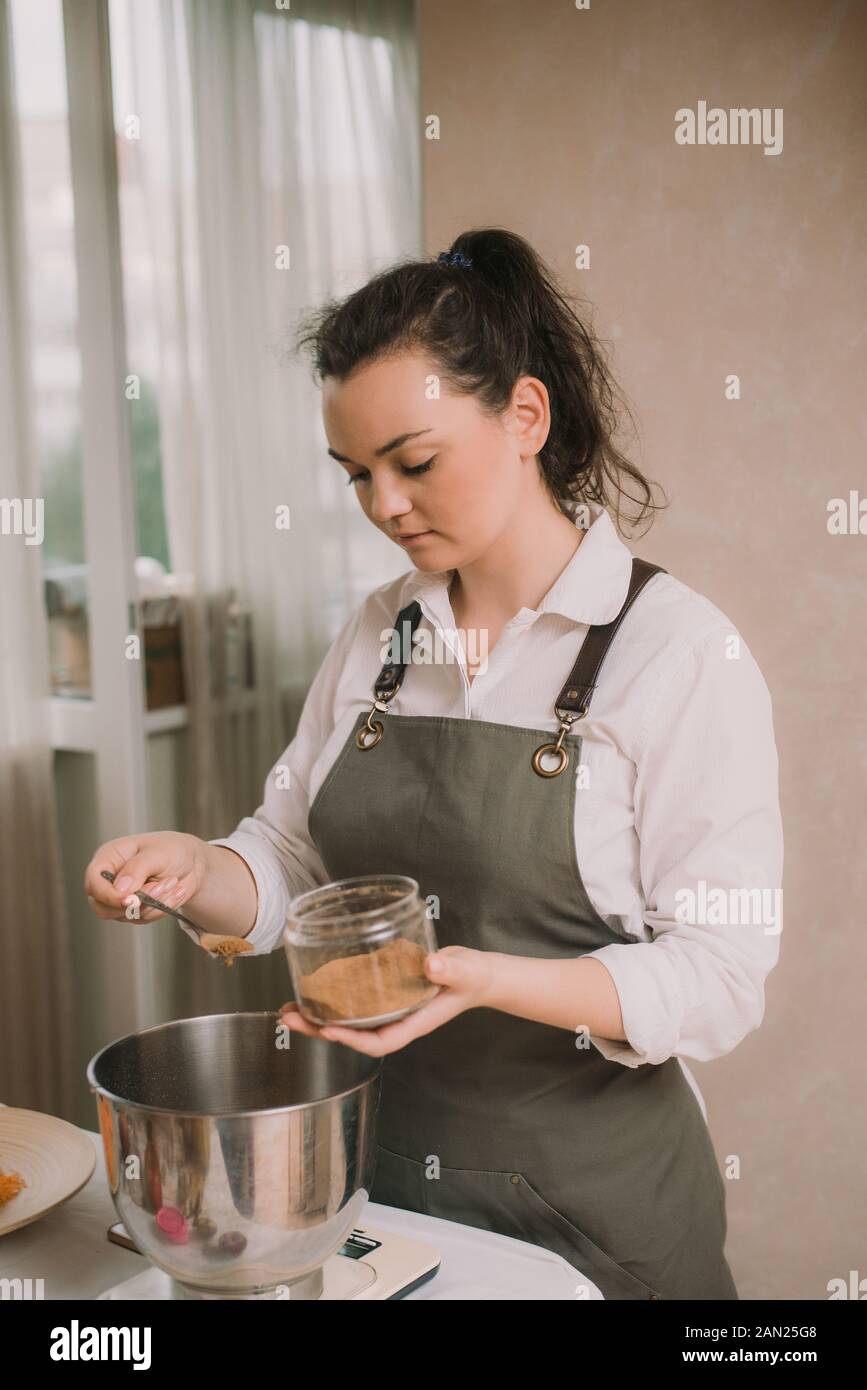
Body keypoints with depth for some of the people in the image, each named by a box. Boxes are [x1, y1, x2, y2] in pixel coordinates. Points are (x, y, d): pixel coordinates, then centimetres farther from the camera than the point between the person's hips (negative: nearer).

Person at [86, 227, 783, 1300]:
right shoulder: (377, 634, 3)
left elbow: (718, 979, -17)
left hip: (589, 1191, -4)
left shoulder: (680, 648, -14)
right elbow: (292, 860, 8)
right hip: (378, 1163, 5)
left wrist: (491, 979, -30)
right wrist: (194, 869, -13)